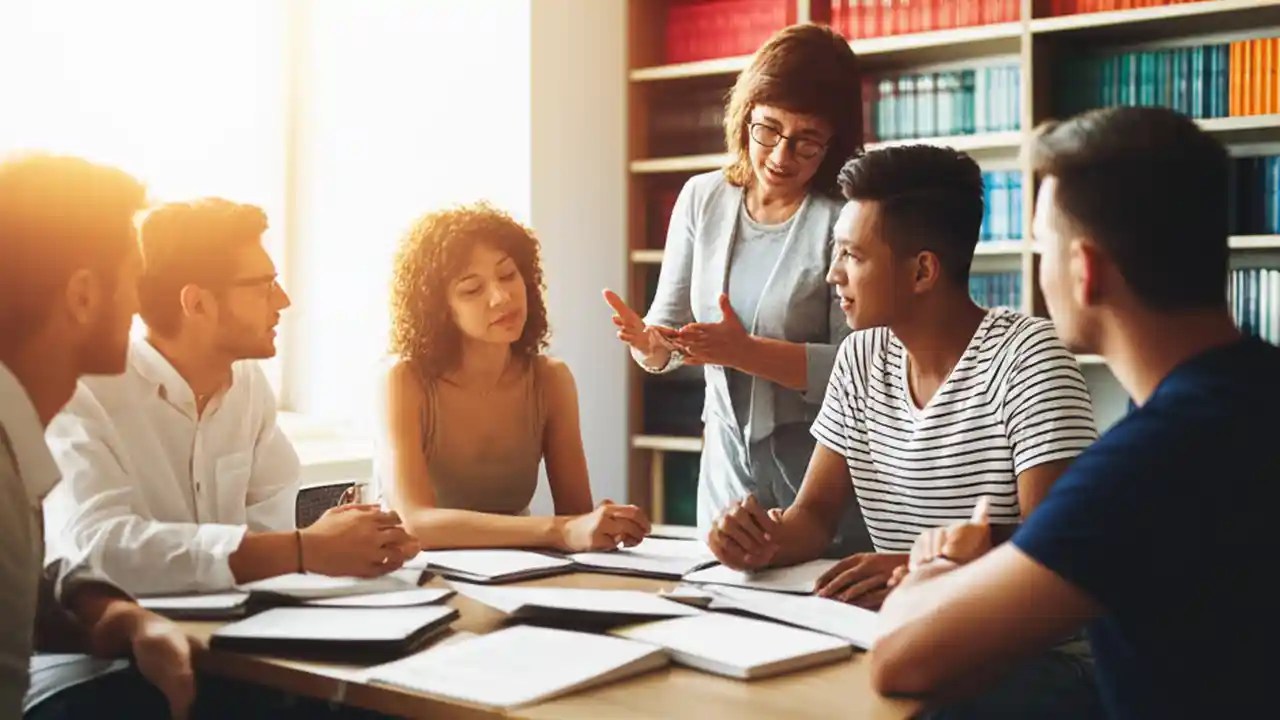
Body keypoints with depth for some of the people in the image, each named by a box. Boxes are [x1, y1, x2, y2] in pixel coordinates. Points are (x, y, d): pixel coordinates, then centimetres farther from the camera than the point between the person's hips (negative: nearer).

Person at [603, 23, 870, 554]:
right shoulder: (702, 198, 2)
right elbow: (668, 330, 6)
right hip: (728, 464, 4)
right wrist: (648, 344, -16)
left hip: (823, 472, -4)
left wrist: (747, 352, -27)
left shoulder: (845, 216, -13)